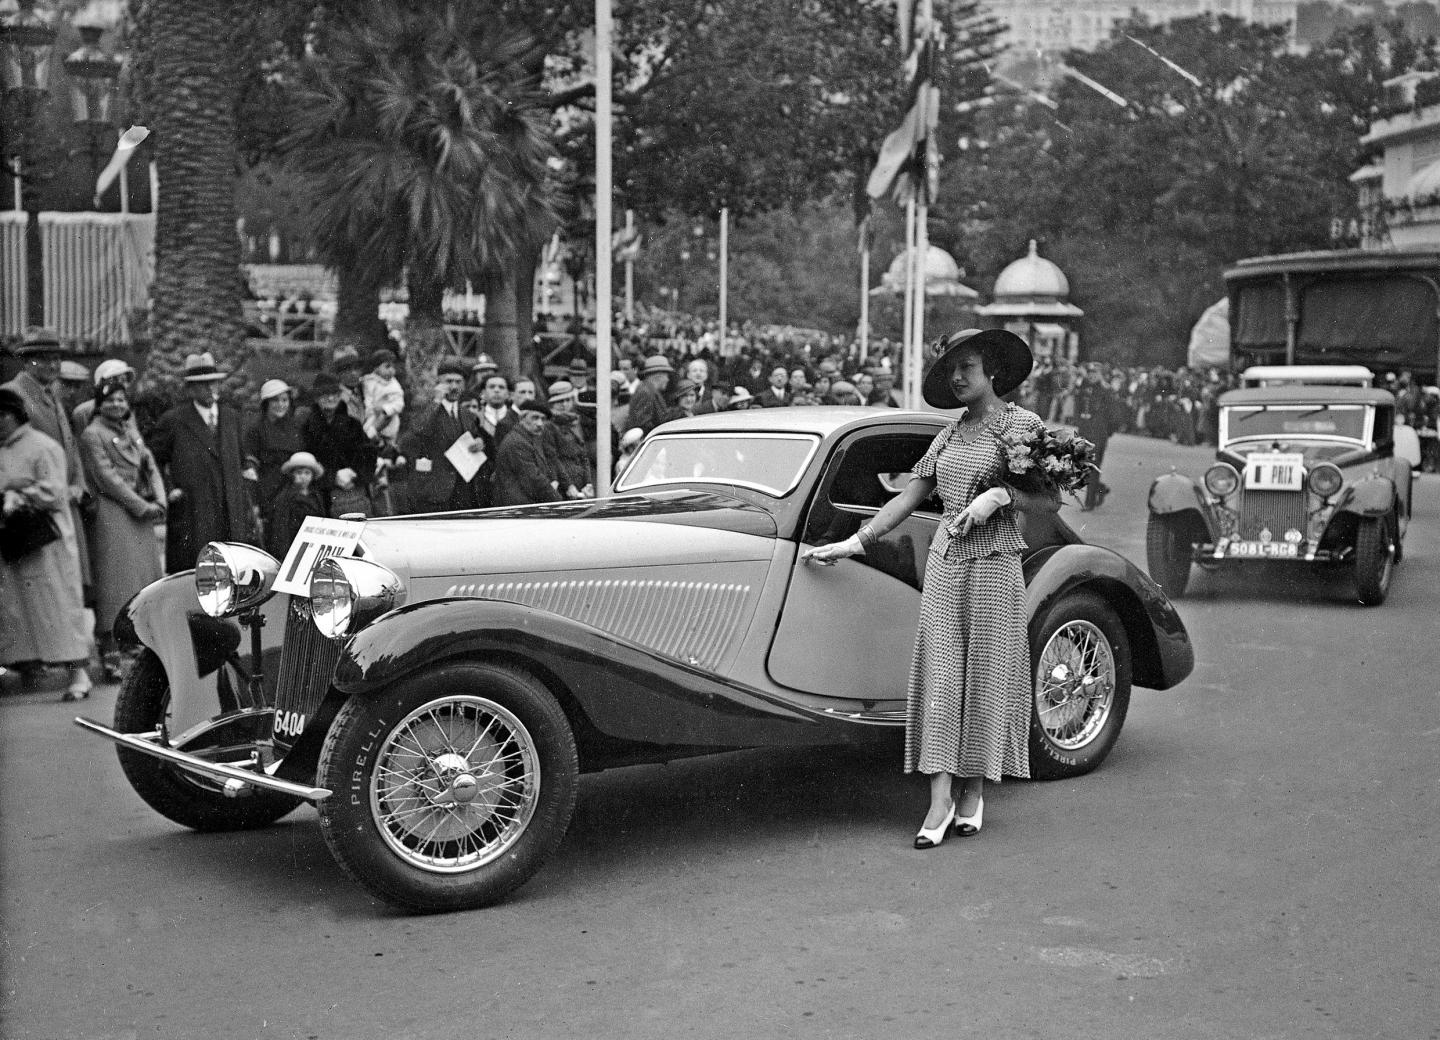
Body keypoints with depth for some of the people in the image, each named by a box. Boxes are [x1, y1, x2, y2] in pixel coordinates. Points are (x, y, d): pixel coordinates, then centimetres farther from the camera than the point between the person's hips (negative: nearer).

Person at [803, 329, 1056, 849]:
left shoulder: (1022, 425, -1)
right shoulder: (948, 435, 13)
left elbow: (1052, 500, -4)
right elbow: (908, 498, 15)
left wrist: (999, 495, -18)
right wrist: (853, 543, 12)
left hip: (993, 565, -4)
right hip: (944, 563, 4)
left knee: (985, 676, 2)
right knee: (940, 675, -3)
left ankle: (973, 791, 14)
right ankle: (940, 800, -3)